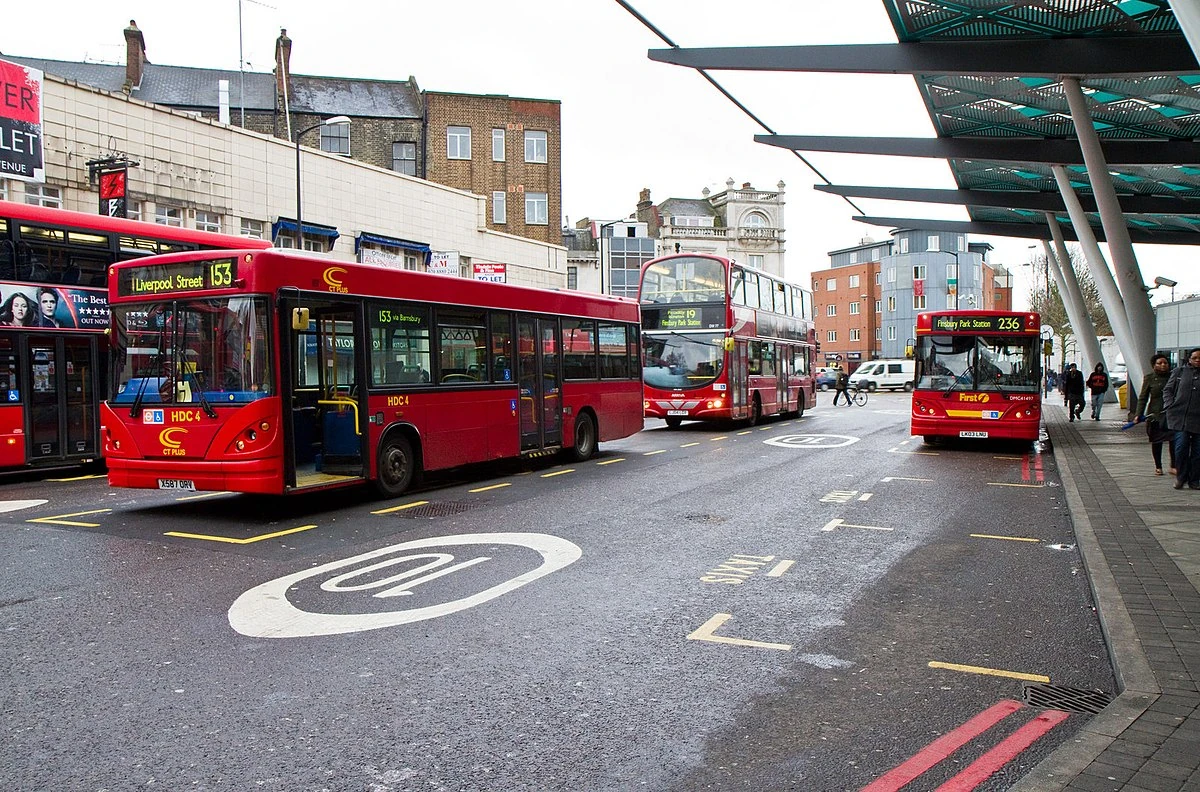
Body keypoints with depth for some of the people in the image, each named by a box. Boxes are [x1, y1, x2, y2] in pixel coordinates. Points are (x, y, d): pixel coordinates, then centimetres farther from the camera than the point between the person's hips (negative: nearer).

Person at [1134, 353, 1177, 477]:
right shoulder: (1149, 377, -1)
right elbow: (1143, 397, -1)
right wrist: (1139, 414, -8)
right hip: (1155, 414, -1)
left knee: (1174, 440, -7)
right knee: (1156, 441, 8)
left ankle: (1174, 466, 3)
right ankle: (1158, 467, 20)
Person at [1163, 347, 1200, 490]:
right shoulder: (1179, 372, 7)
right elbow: (1167, 390, 11)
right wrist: (1169, 406, -2)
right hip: (1180, 417, -1)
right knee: (1181, 448, -4)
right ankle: (1181, 477, 11)